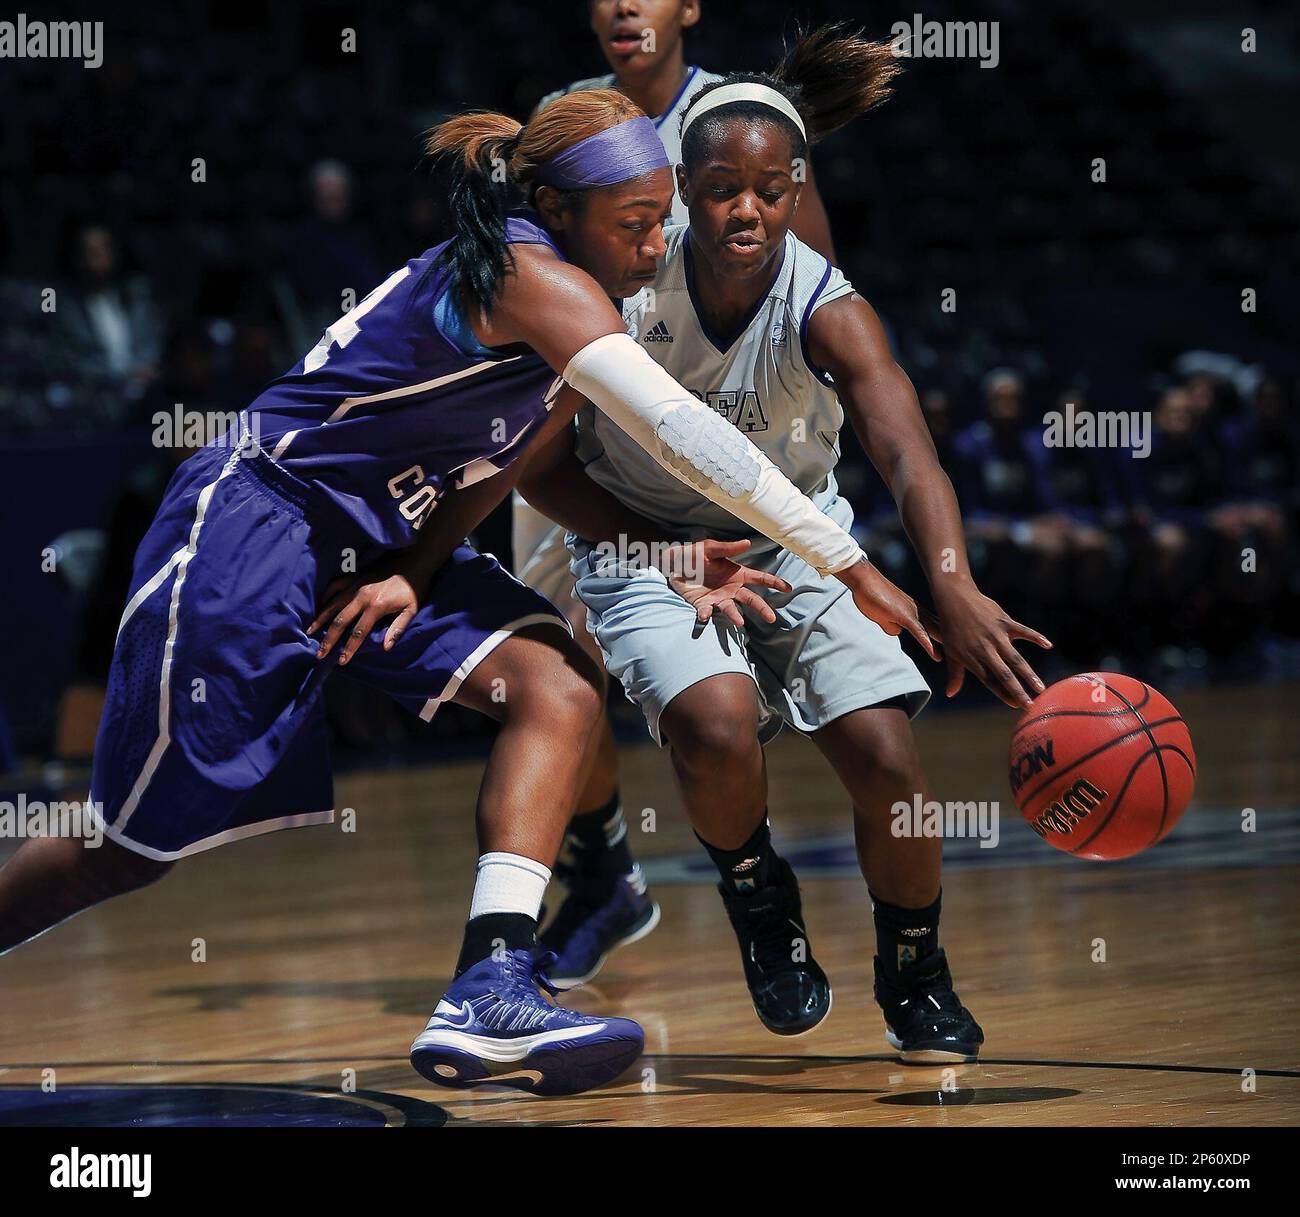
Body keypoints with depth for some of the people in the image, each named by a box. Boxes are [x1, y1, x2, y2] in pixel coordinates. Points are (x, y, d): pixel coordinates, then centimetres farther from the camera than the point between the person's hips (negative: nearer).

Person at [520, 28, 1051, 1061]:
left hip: (797, 543, 1)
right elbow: (542, 465, -10)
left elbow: (907, 453, -40)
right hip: (647, 547, -1)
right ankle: (755, 893, 6)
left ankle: (916, 984, 12)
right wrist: (673, 558, -20)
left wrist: (954, 590, -58)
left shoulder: (828, 312, -23)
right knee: (720, 725, -29)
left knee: (886, 751, -16)